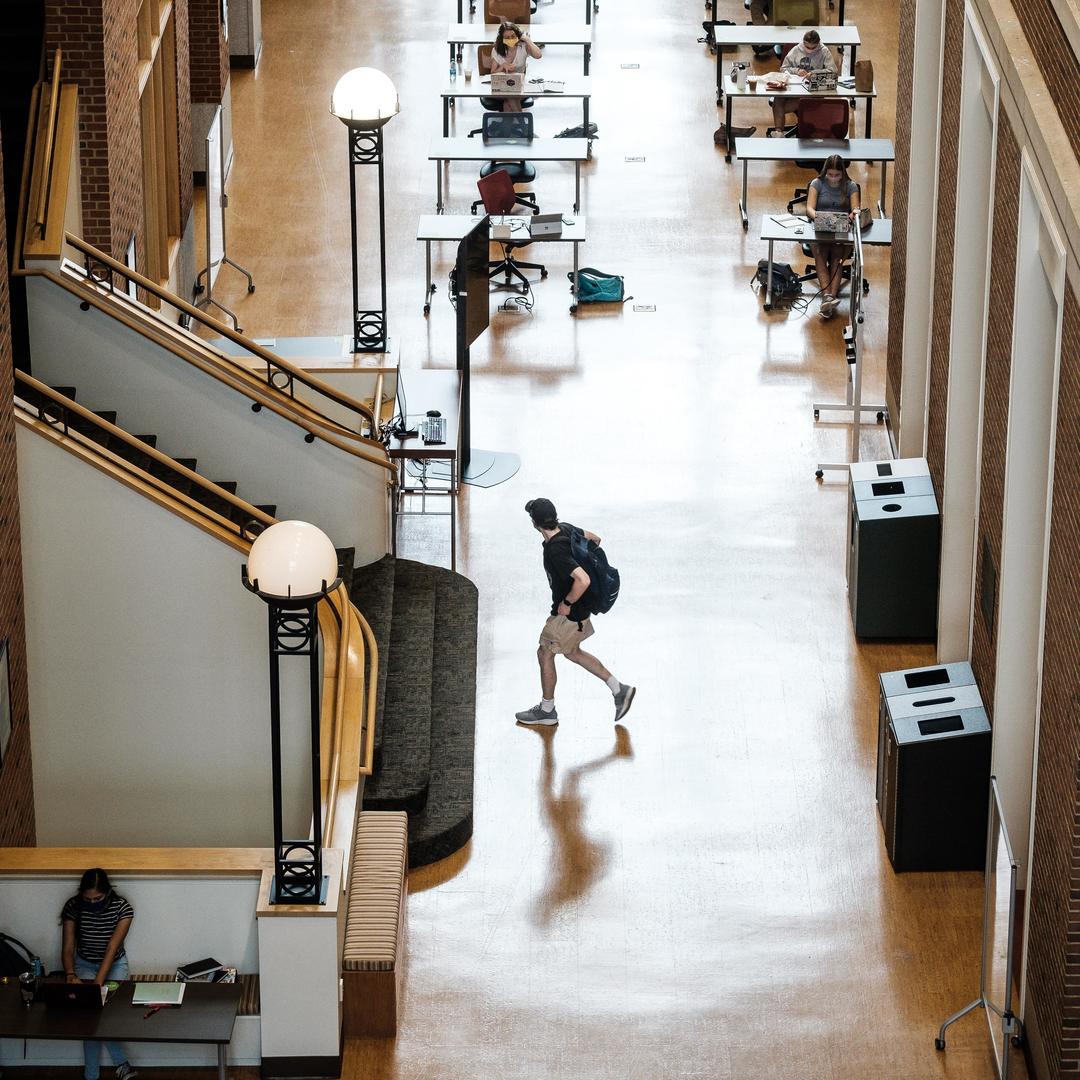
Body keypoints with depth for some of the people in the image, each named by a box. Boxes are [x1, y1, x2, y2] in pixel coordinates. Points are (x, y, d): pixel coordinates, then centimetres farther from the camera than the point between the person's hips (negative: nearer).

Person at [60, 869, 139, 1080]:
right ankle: (121, 1063, -15)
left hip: (114, 964, -1)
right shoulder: (73, 907, -19)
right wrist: (71, 976, -36)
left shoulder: (122, 908, -24)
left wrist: (98, 981, -40)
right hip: (85, 964, 1)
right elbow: (68, 948, -18)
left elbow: (112, 948, -29)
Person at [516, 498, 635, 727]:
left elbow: (583, 580, -41)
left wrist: (567, 603, -26)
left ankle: (547, 710, 25)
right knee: (573, 652, 25)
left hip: (568, 613, -10)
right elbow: (594, 539, 12)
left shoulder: (556, 551, -33)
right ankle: (619, 690, 26)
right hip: (580, 608, 10)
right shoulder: (565, 529, -5)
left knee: (545, 654, 9)